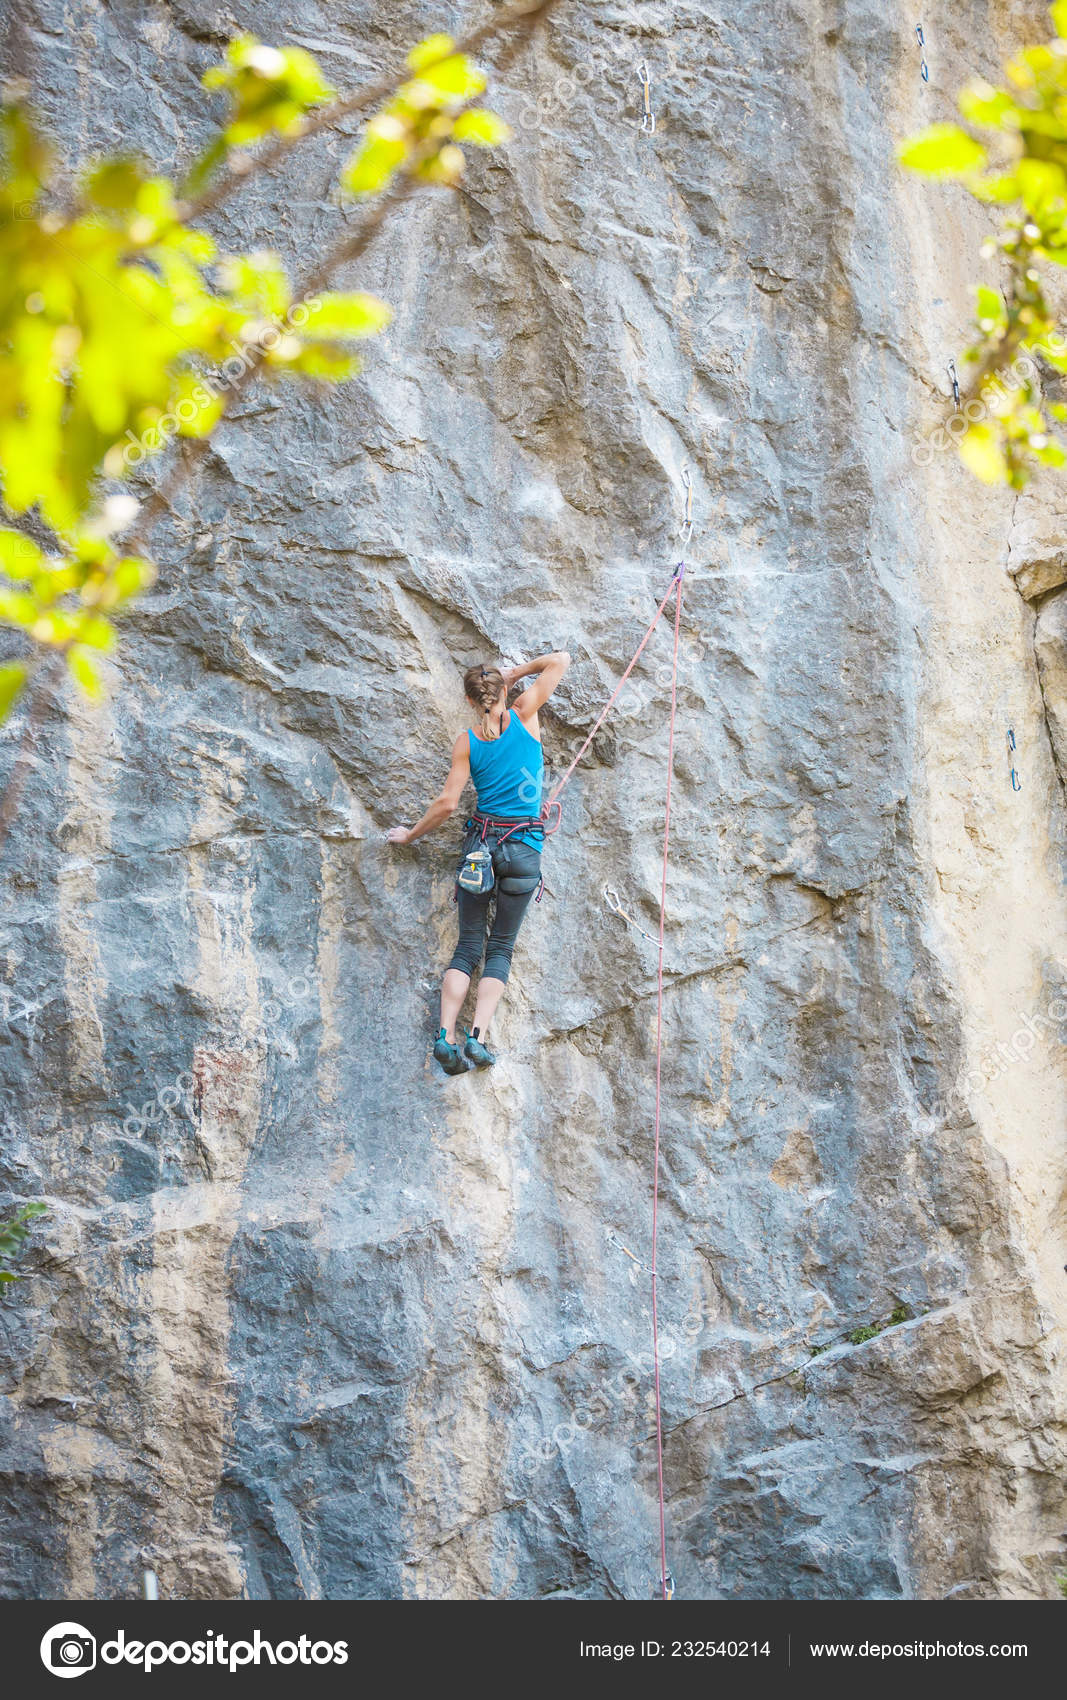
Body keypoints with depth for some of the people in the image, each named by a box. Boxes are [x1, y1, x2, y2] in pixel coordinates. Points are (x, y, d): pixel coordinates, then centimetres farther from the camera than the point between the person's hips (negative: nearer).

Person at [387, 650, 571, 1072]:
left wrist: (411, 834, 12)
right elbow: (559, 660, 6)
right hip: (524, 847, -1)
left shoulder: (466, 742, 0)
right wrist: (515, 673, 16)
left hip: (482, 843, 1)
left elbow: (447, 803, -1)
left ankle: (446, 1035, -9)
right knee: (501, 947, 3)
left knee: (468, 946, 6)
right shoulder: (524, 717, -2)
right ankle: (478, 1035, -13)